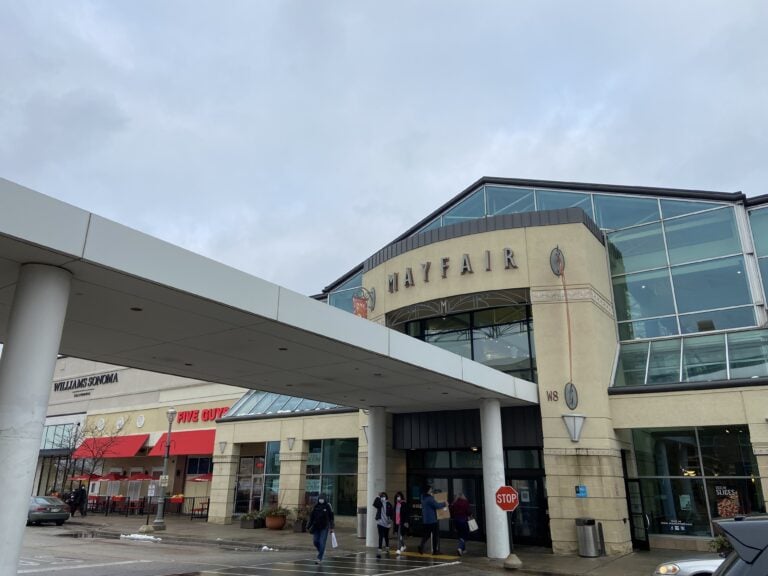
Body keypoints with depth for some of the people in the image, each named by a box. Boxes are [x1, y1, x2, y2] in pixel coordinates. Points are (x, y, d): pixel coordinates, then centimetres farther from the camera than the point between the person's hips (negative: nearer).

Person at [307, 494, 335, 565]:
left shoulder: (328, 506, -6)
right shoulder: (315, 506, 1)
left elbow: (331, 517, -3)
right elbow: (311, 517, 5)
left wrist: (331, 527, -5)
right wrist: (308, 526, 1)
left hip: (324, 528, -3)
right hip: (316, 527, 4)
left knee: (322, 543, -6)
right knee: (315, 542, 6)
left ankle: (319, 558, 3)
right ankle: (322, 551, 33)